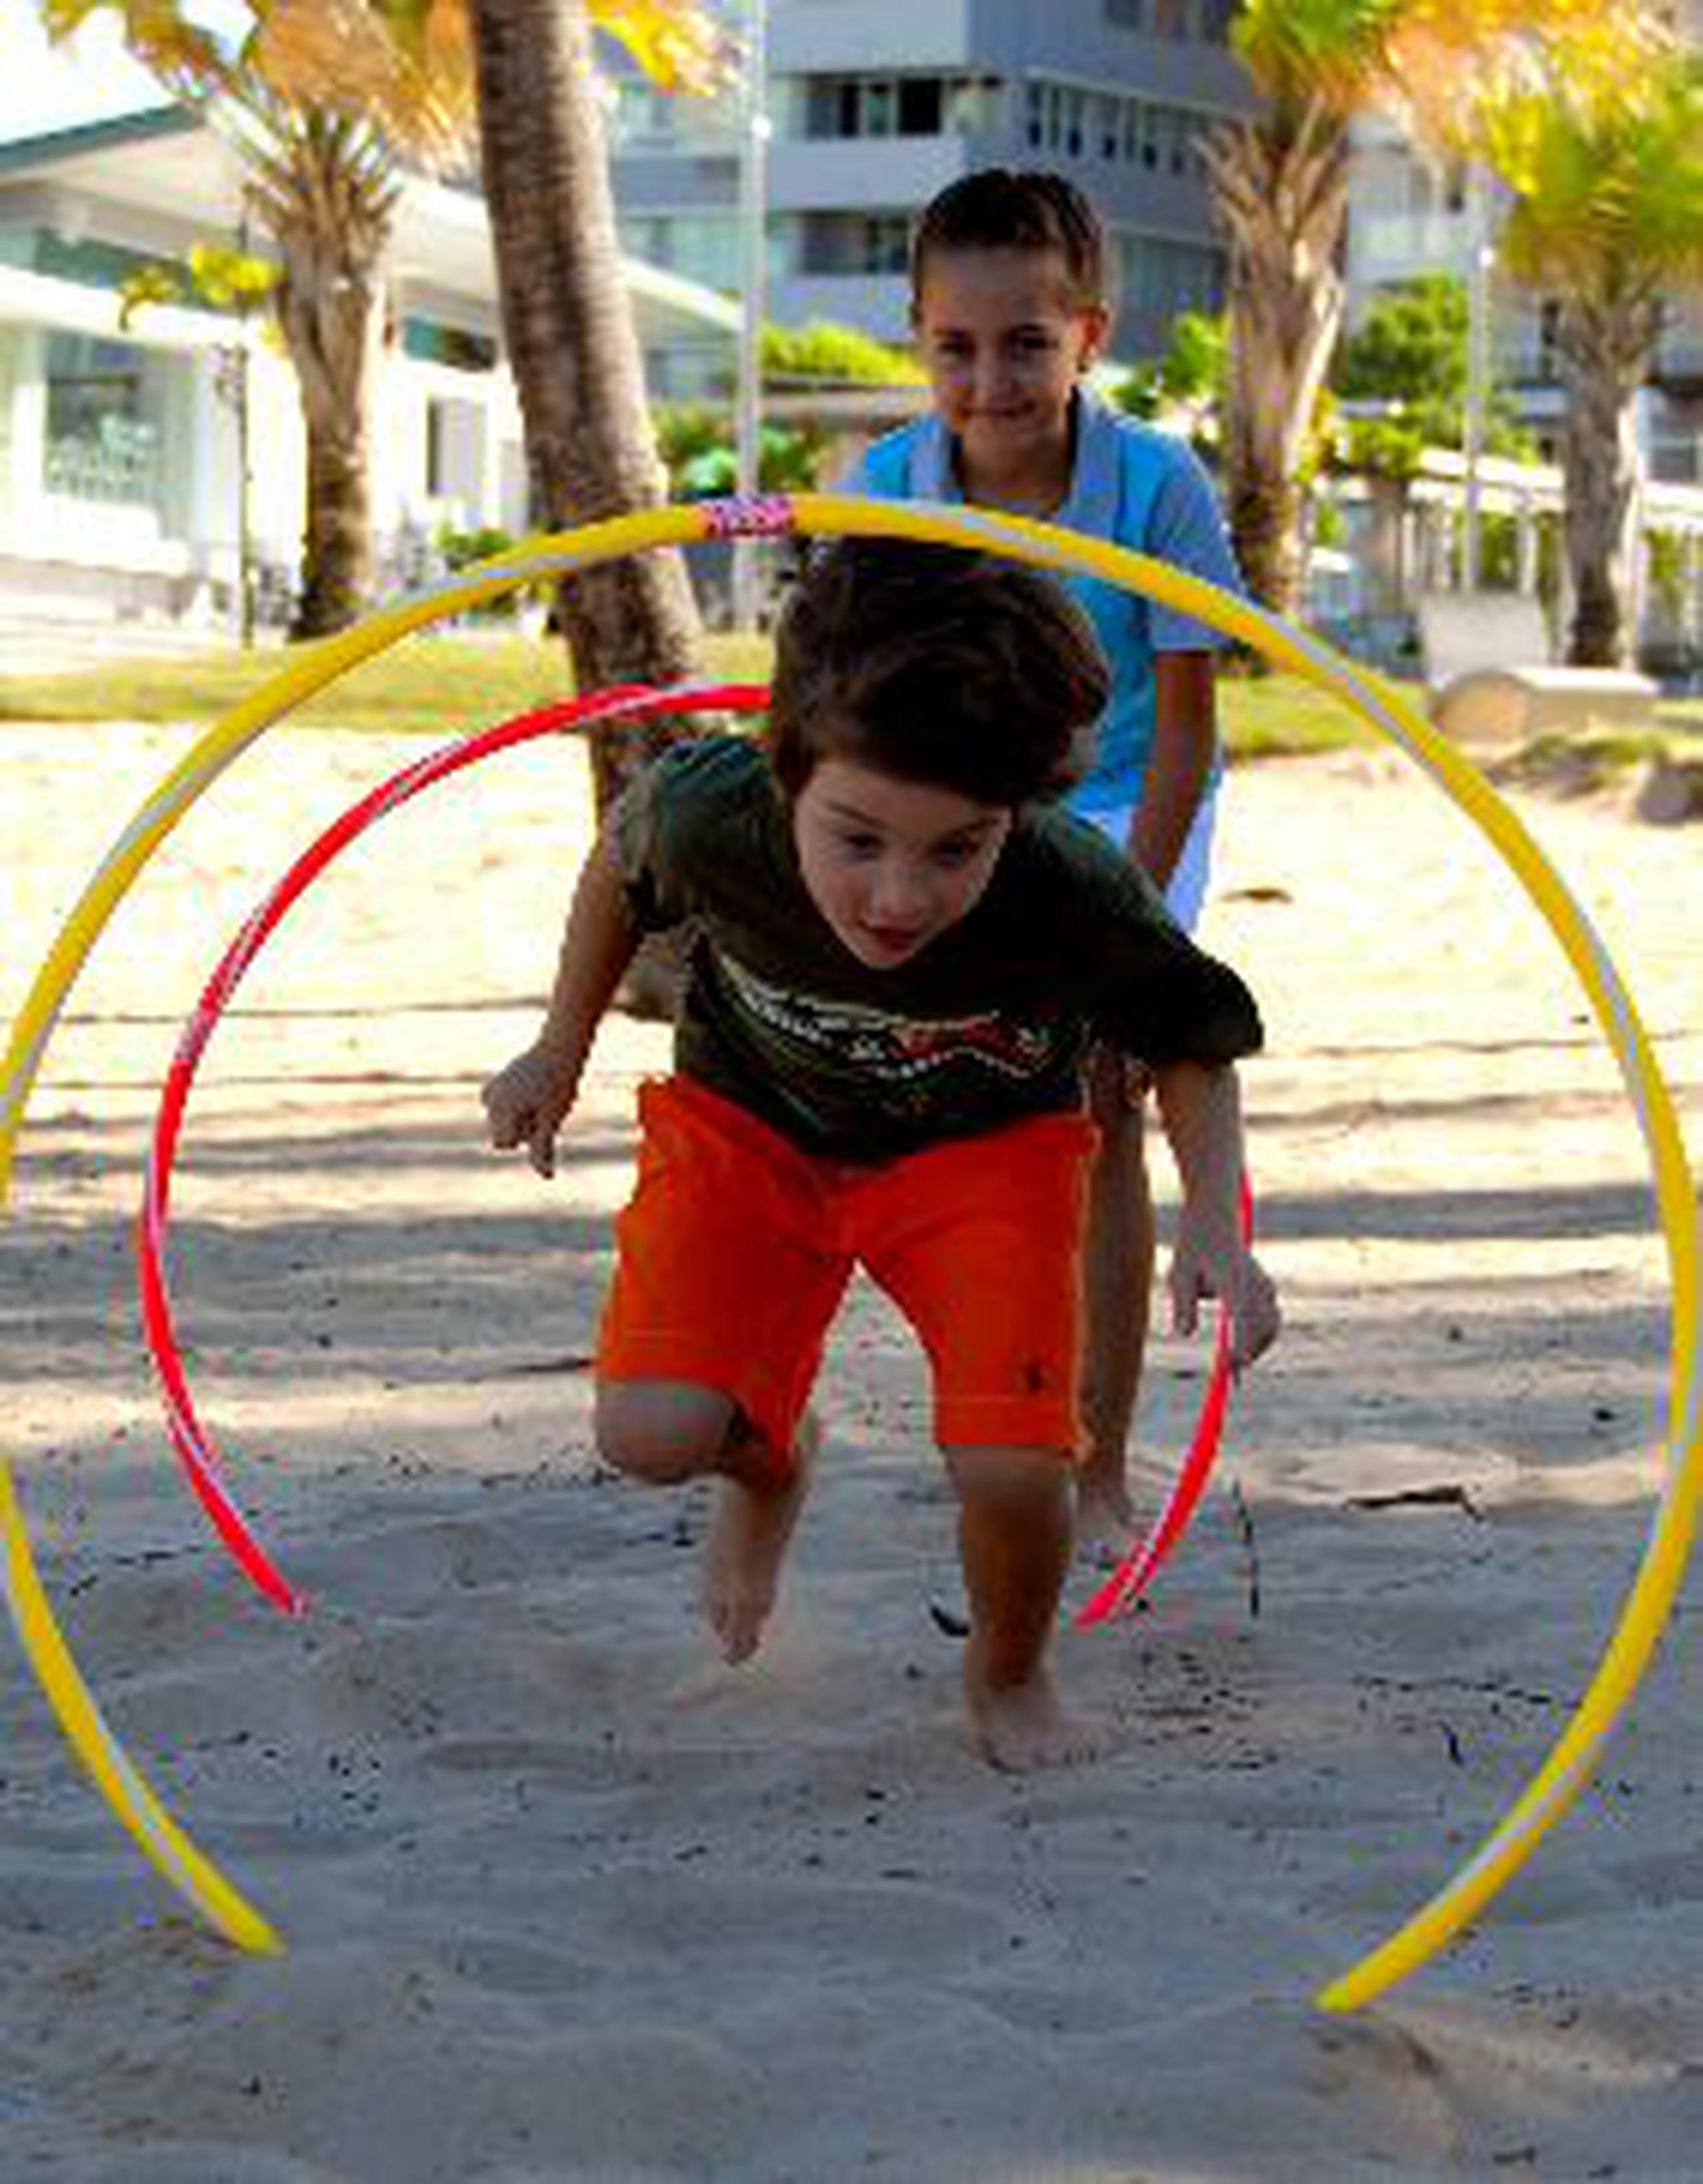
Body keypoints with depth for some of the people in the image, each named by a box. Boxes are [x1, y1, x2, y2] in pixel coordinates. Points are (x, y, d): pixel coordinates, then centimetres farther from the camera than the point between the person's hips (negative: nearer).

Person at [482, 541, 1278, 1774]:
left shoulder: (1079, 900, -36)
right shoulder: (710, 809, -33)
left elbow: (1194, 1048, -12)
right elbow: (624, 860, -5)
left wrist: (1213, 1226, -28)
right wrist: (560, 1056, 7)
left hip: (982, 1143, -1)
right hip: (753, 1117, 1)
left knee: (1012, 1467, -21)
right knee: (652, 1434, -19)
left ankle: (1011, 1676, 16)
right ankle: (770, 1455, 22)